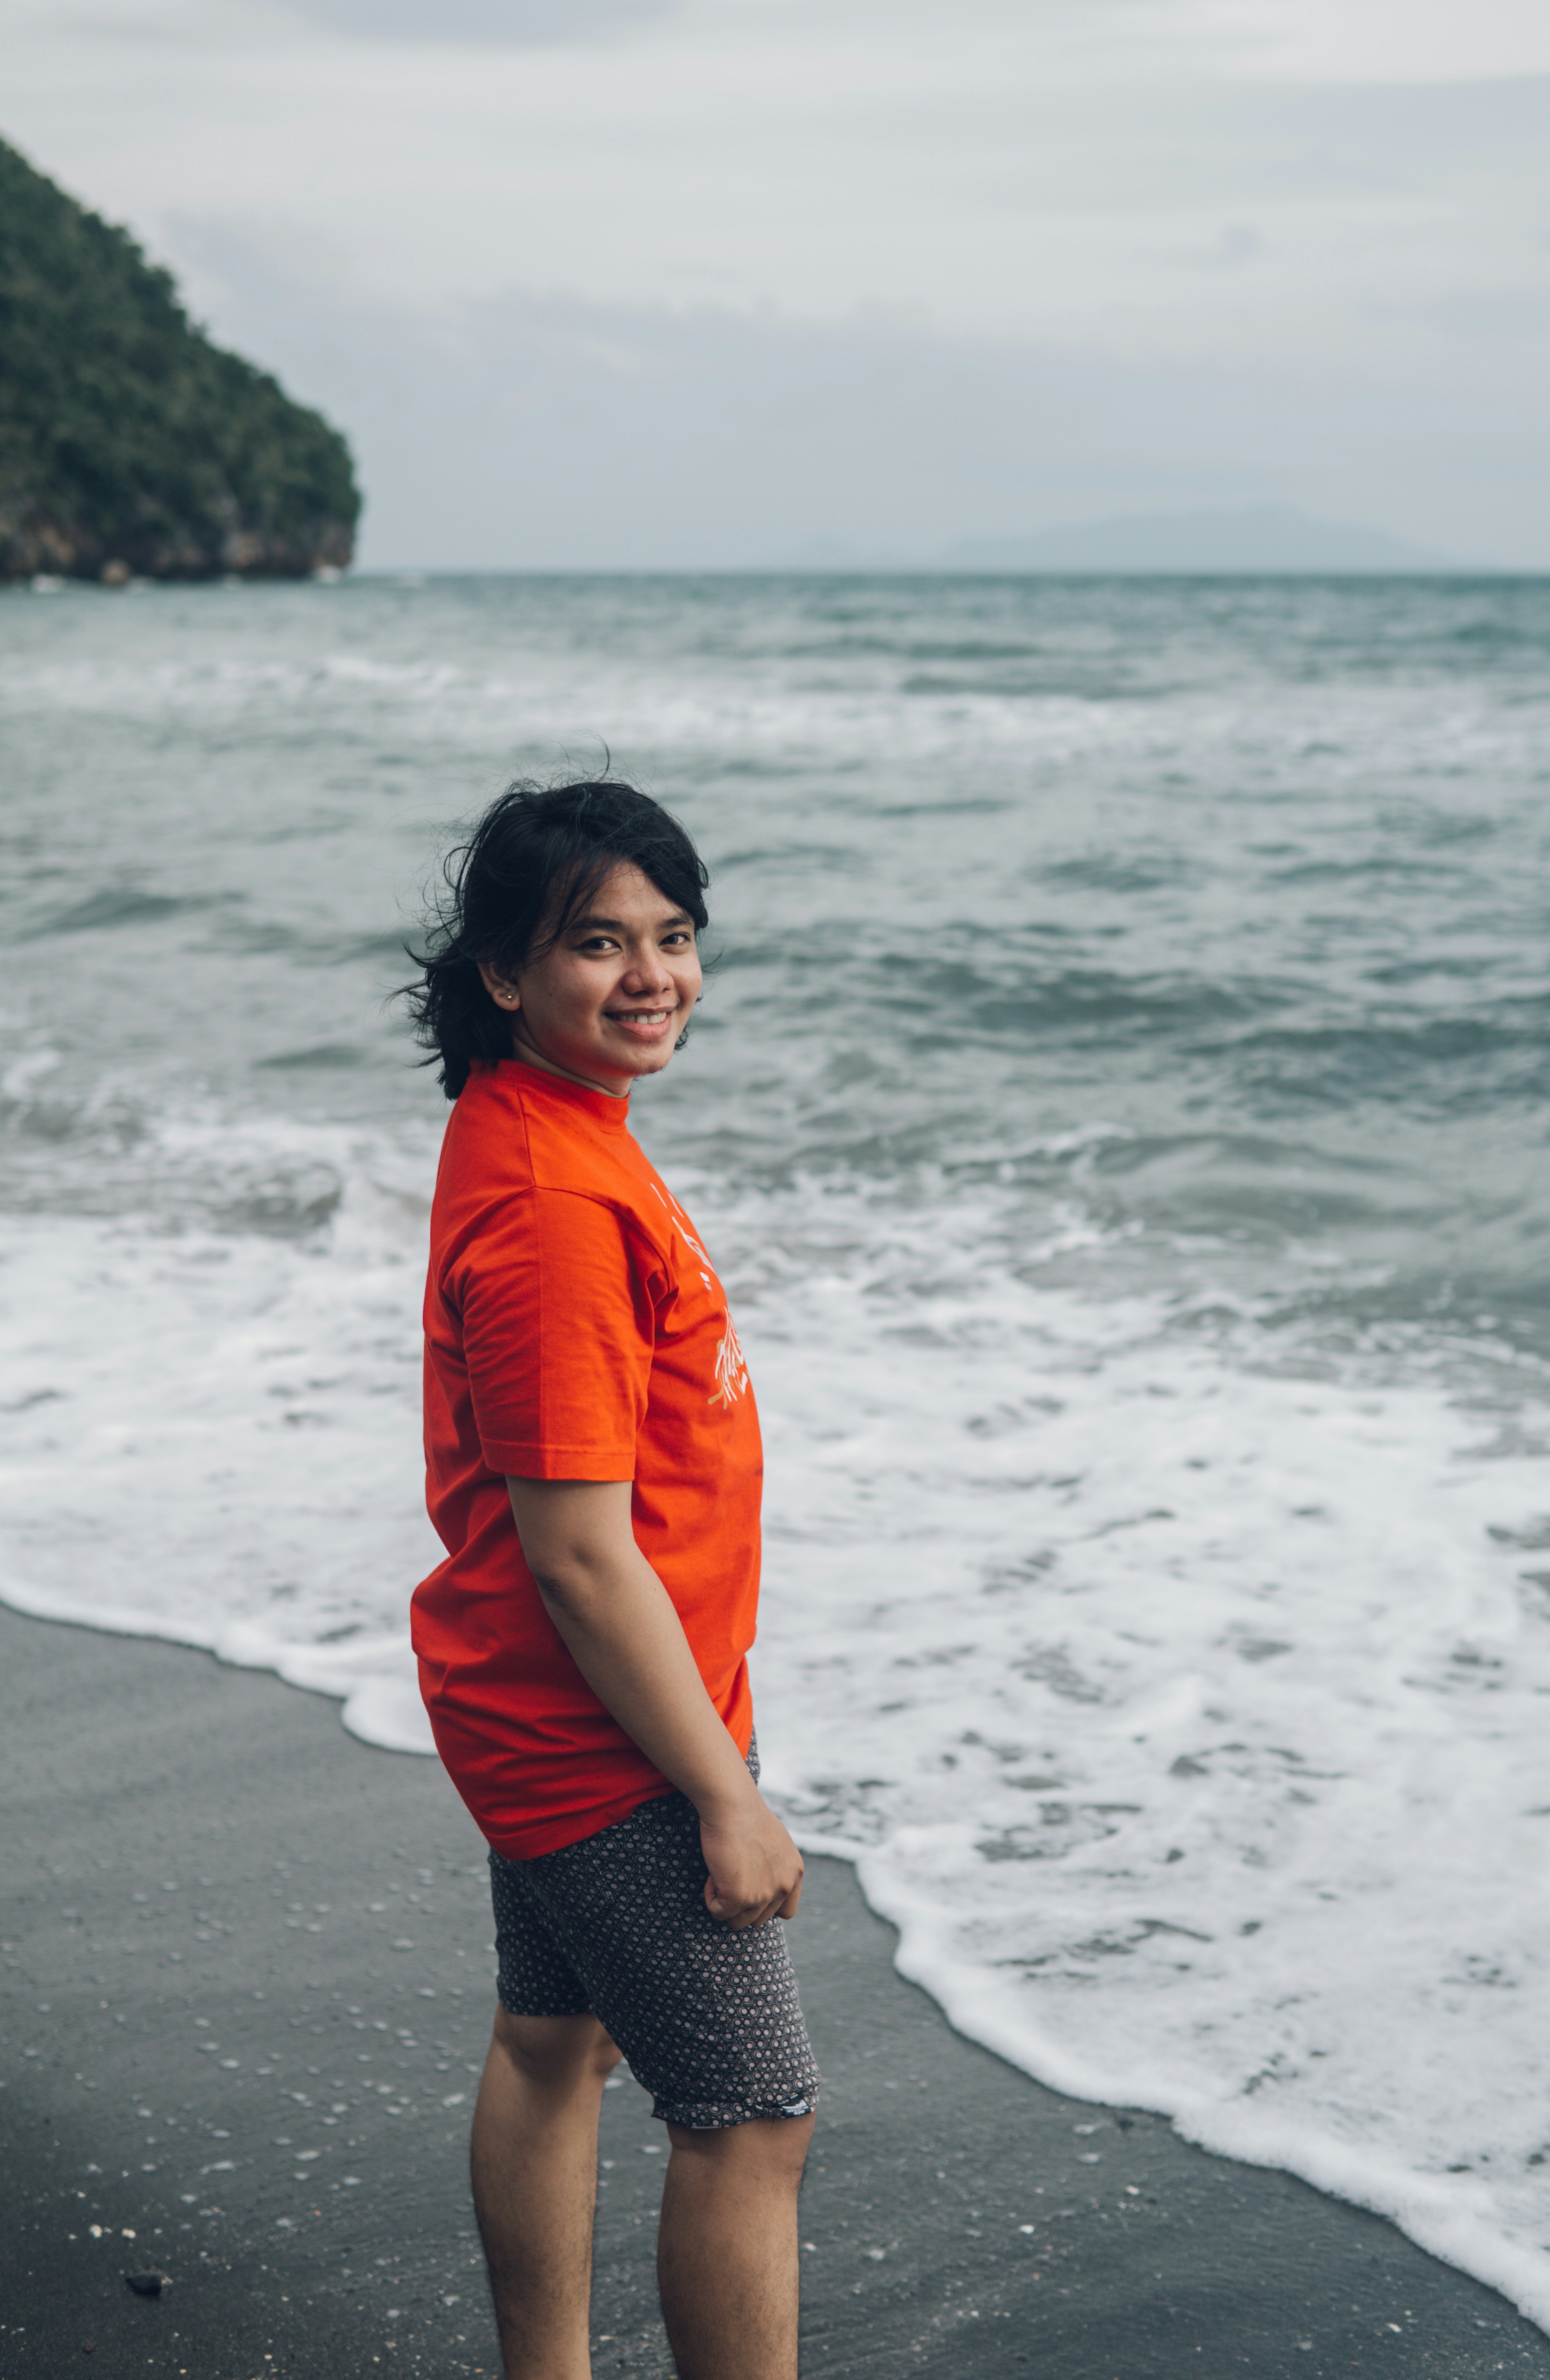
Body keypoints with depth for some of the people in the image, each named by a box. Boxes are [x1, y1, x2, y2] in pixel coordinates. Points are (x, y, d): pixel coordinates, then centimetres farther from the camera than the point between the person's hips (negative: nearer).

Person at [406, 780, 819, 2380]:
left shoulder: (533, 1127, 5)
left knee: (551, 2043, 22)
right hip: (602, 1744, -10)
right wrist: (726, 1796, -20)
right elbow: (580, 1555, -27)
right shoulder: (554, 1203, -27)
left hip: (535, 1717, 10)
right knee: (752, 2114, -1)